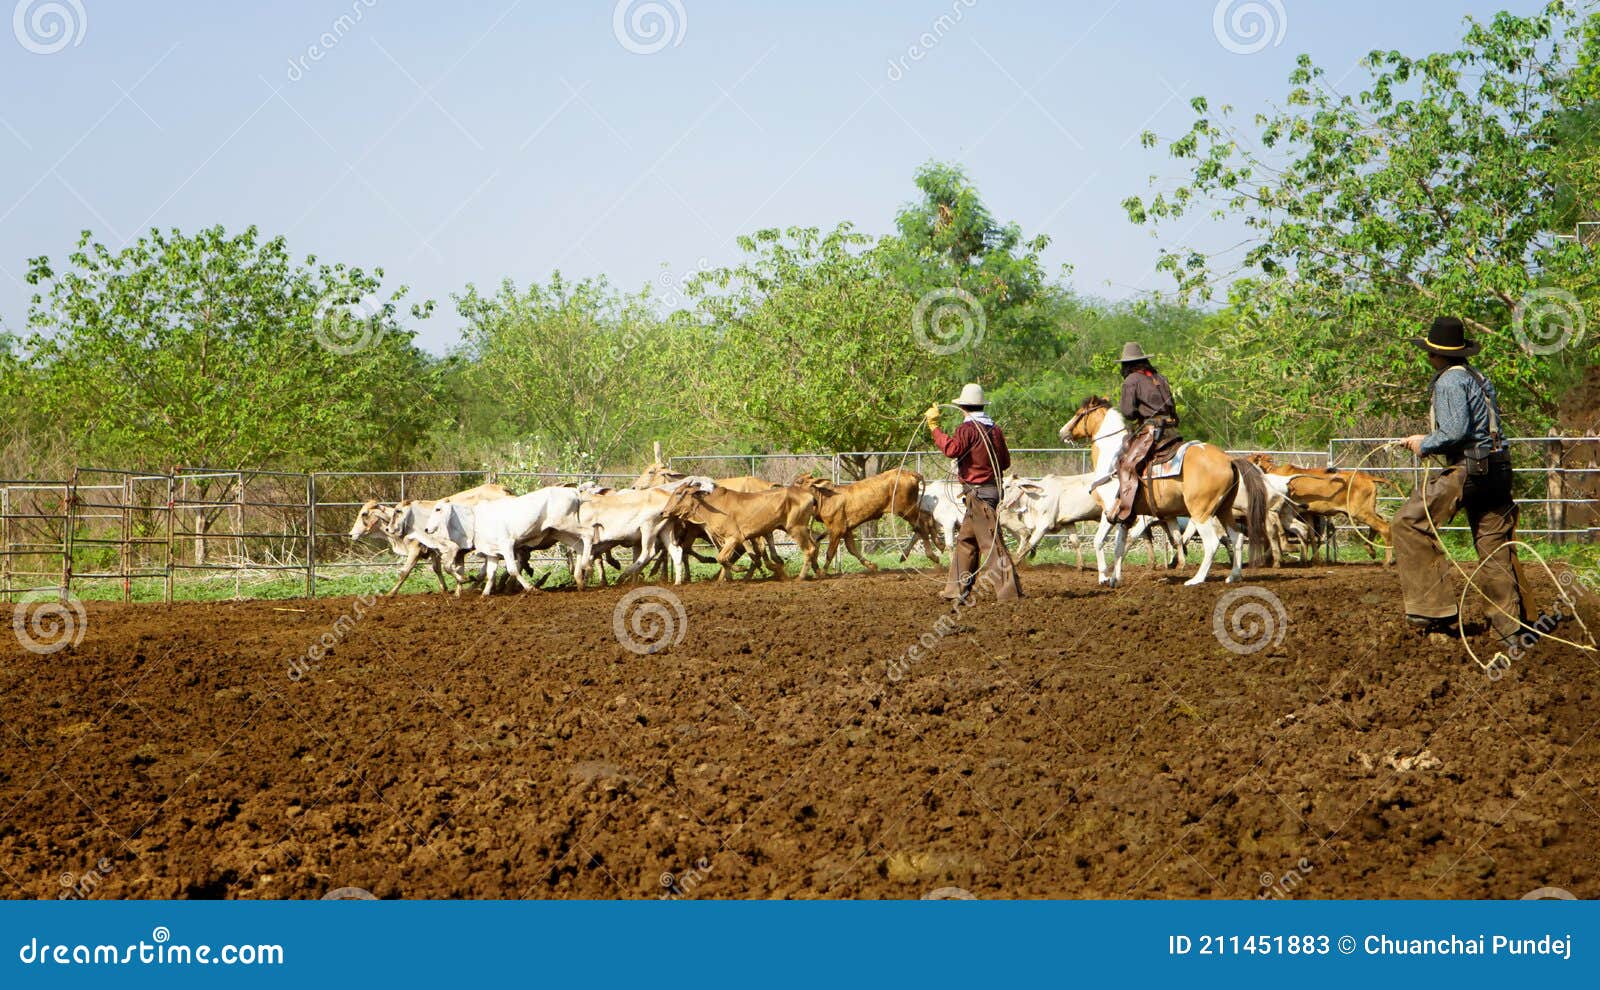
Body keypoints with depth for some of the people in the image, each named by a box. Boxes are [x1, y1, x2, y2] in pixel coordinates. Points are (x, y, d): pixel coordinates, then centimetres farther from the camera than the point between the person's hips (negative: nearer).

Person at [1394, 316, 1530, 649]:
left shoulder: (1449, 381, -9)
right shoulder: (1478, 377, 19)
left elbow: (1456, 431, -20)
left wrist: (1425, 445, -3)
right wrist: (1429, 440, 18)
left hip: (1467, 470, -9)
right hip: (1497, 469, 9)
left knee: (1410, 523, -5)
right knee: (1495, 547, 11)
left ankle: (1436, 609, -9)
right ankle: (1513, 628, 12)